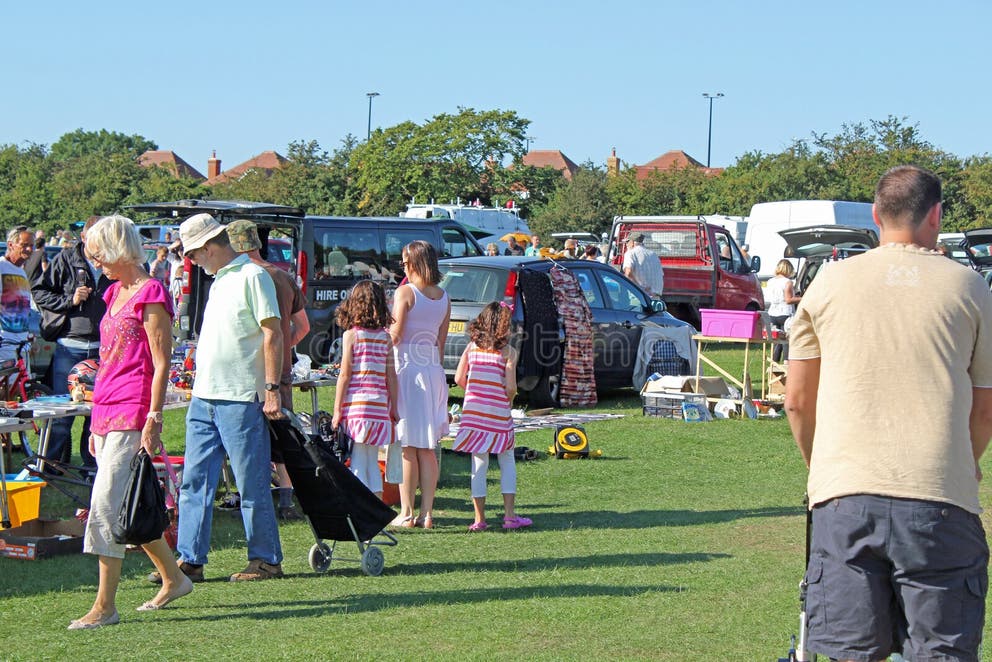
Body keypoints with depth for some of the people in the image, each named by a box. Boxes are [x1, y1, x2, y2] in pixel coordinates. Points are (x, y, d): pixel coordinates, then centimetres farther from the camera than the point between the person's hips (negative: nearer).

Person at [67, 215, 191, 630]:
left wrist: (153, 418, -18)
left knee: (105, 505, -12)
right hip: (106, 411, 9)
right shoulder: (115, 293, 17)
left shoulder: (150, 295, -8)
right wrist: (96, 423, 19)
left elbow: (161, 364, -13)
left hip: (132, 414, -9)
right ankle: (173, 579, 27)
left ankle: (105, 606, -9)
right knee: (128, 507, 13)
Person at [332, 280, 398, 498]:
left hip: (356, 404, -4)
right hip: (380, 404, 4)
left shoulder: (351, 335, -5)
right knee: (372, 463, 14)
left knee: (358, 463, -1)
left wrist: (337, 410, -3)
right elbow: (391, 376, 6)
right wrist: (393, 407, 14)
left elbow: (345, 375, -6)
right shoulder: (385, 337, 7)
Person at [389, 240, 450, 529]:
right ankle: (427, 513, 9)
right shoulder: (443, 297, 10)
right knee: (427, 448, 8)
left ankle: (407, 513, -2)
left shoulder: (405, 292, -8)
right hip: (433, 370, 6)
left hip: (407, 367, -6)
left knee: (407, 447, -3)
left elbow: (395, 335, -13)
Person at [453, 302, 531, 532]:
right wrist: (508, 401, 8)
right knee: (507, 462, 10)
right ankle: (509, 515, 6)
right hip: (498, 414, -3)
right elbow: (510, 387, -12)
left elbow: (459, 379, 2)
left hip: (473, 412, 3)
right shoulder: (508, 352, -7)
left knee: (478, 465, 7)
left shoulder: (472, 347, 4)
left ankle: (479, 518, 6)